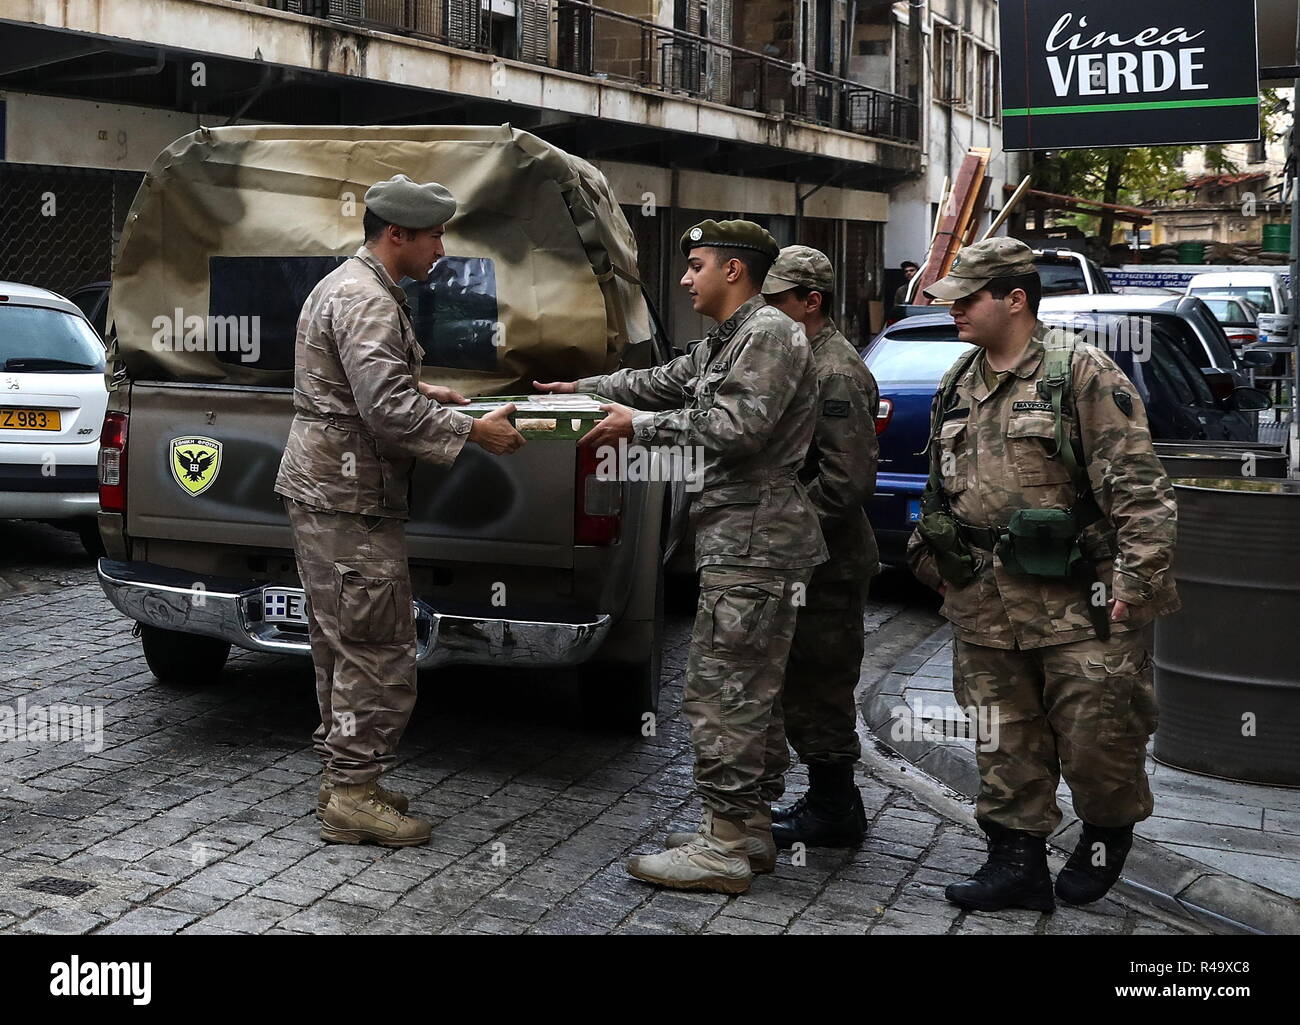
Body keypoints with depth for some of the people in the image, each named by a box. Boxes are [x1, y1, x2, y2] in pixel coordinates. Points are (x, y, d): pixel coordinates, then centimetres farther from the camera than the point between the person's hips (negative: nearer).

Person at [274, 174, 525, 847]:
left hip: (322, 491, 11)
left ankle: (344, 780, 25)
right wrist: (473, 432, -18)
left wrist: (421, 391, 19)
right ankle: (353, 795, 1)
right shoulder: (366, 301, -17)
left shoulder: (348, 285, 18)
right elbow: (388, 408, -25)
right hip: (348, 499, -11)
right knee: (378, 650, -6)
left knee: (343, 647, 16)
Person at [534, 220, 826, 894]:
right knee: (741, 693, 13)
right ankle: (746, 831, 21)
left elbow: (739, 427, -21)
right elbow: (664, 382, 30)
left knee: (721, 693, -8)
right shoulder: (722, 343, 20)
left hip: (753, 541, -10)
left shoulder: (770, 333, -11)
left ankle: (724, 848, -3)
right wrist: (583, 389, 27)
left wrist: (639, 427, -14)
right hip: (741, 536, 10)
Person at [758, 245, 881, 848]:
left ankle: (833, 812, 10)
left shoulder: (836, 374, -16)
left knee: (817, 687, -1)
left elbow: (847, 481, -24)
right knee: (807, 685, 16)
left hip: (824, 565, -10)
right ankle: (831, 801, 27)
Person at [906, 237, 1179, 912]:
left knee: (1095, 731, 2)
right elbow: (939, 490, 24)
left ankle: (1108, 833, 28)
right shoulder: (957, 386, 15)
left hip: (1077, 601, -6)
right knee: (1006, 745, 8)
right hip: (984, 605, 6)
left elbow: (1137, 485, -11)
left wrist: (1137, 581, -15)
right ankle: (1016, 859, 19)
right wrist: (939, 566, 21)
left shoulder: (1081, 372, -6)